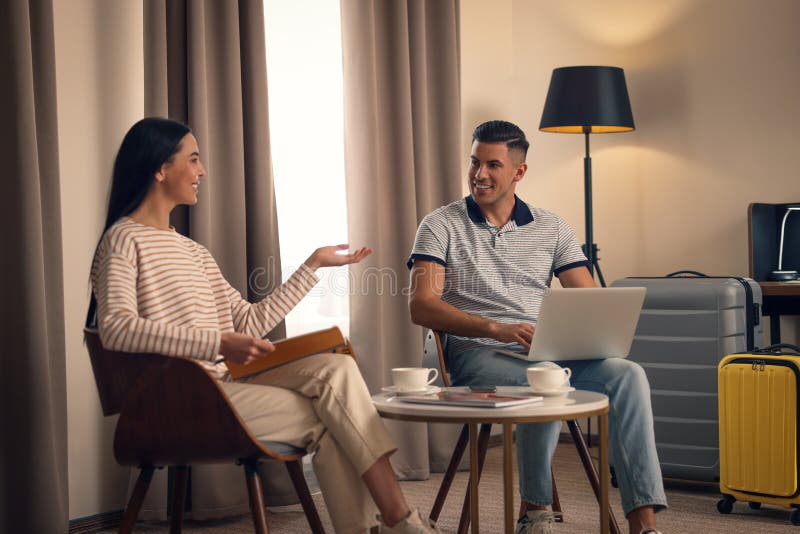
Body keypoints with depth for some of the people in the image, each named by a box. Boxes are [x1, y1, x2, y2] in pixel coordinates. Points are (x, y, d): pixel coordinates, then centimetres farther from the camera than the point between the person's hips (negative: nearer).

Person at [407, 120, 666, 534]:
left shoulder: (550, 228, 16)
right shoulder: (441, 226, 6)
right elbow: (421, 306, -7)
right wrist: (495, 328, -22)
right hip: (476, 353, -4)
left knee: (628, 374, -24)